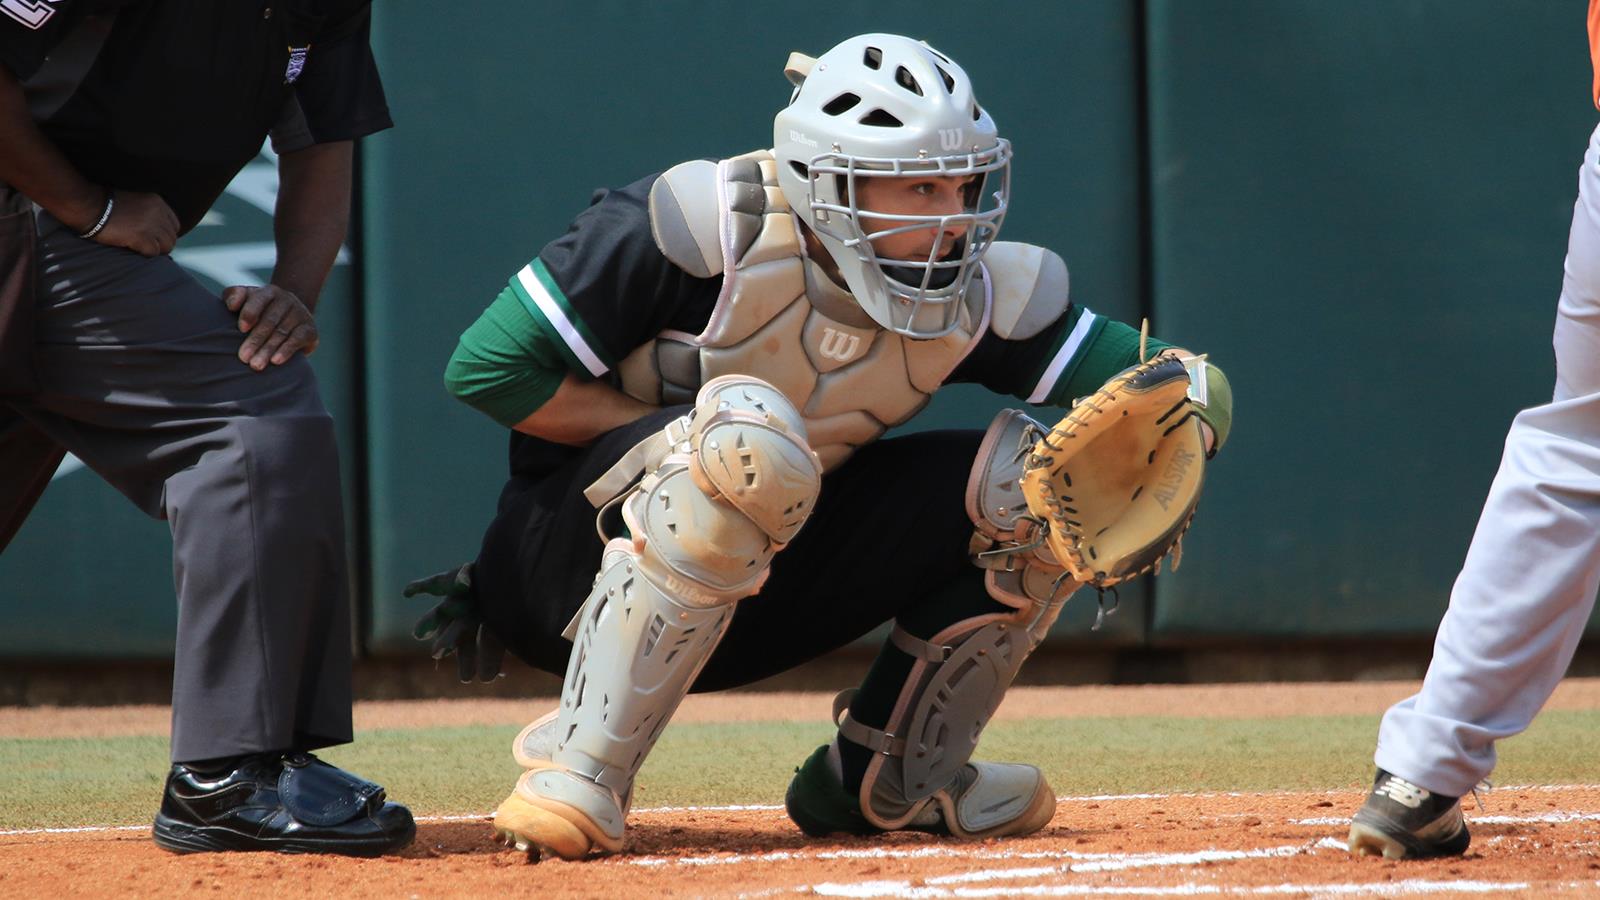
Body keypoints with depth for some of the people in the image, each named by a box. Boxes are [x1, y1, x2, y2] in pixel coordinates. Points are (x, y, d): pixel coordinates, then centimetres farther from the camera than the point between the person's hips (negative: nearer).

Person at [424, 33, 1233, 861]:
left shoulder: (971, 294, -6)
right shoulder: (710, 228, -21)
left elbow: (1192, 388, -6)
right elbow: (486, 367, -21)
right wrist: (687, 436, -21)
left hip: (759, 590, 6)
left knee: (1025, 481, -10)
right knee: (748, 431, -37)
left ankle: (884, 780, 5)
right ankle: (578, 772, -30)